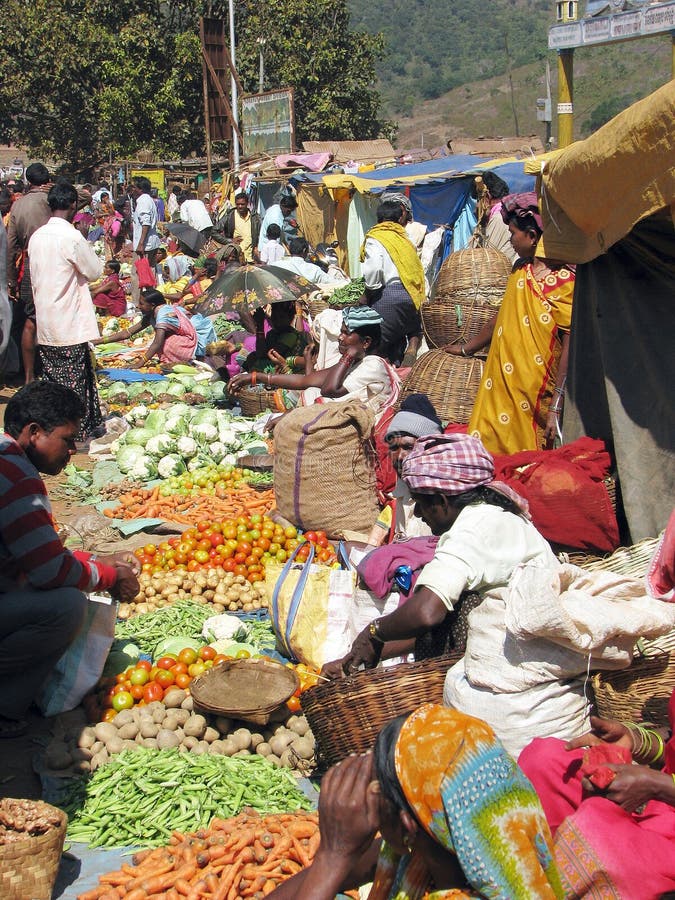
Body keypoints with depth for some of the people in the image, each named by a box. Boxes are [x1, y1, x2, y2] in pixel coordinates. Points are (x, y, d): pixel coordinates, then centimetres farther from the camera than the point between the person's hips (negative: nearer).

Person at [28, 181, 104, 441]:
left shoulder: (36, 237, 6)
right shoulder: (72, 237, -16)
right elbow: (95, 272, -5)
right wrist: (88, 250, 8)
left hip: (44, 320, 7)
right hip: (69, 322, -7)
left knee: (51, 378, 14)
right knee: (74, 380, 1)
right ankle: (76, 433, 7)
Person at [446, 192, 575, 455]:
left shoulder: (565, 281, -14)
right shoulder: (520, 269, 10)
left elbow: (570, 347, -18)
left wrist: (556, 407, -22)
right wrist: (466, 349, 35)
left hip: (536, 396, -7)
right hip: (501, 387, 7)